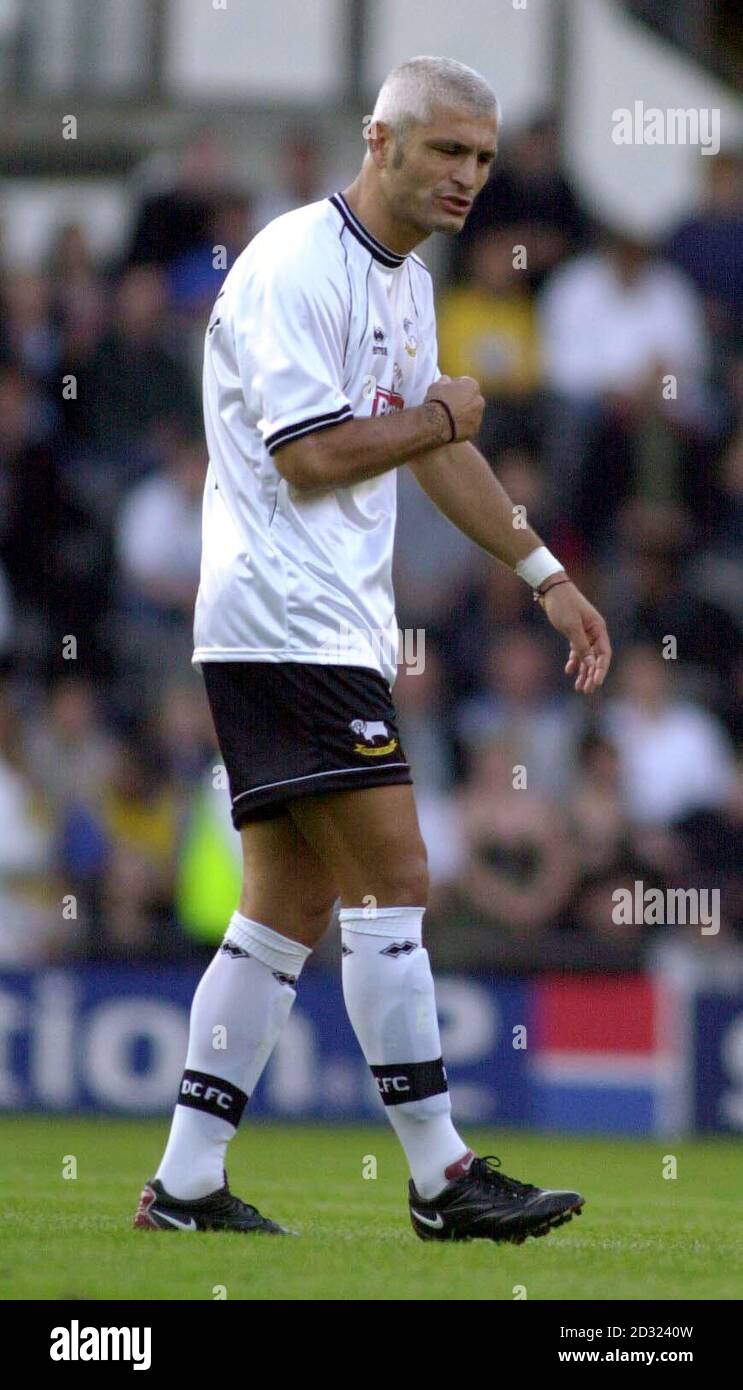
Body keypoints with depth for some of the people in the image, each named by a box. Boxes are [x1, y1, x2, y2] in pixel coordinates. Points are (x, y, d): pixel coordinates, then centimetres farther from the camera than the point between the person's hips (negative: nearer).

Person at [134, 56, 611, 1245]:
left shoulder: (407, 283, 17)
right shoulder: (298, 265, -14)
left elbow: (437, 448, 28)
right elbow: (313, 454, -20)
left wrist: (544, 574, 27)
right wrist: (441, 414, -5)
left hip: (332, 628, 10)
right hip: (286, 620, -10)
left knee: (291, 908, 7)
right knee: (392, 885, -11)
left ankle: (186, 1181, 9)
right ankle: (442, 1179, -8)